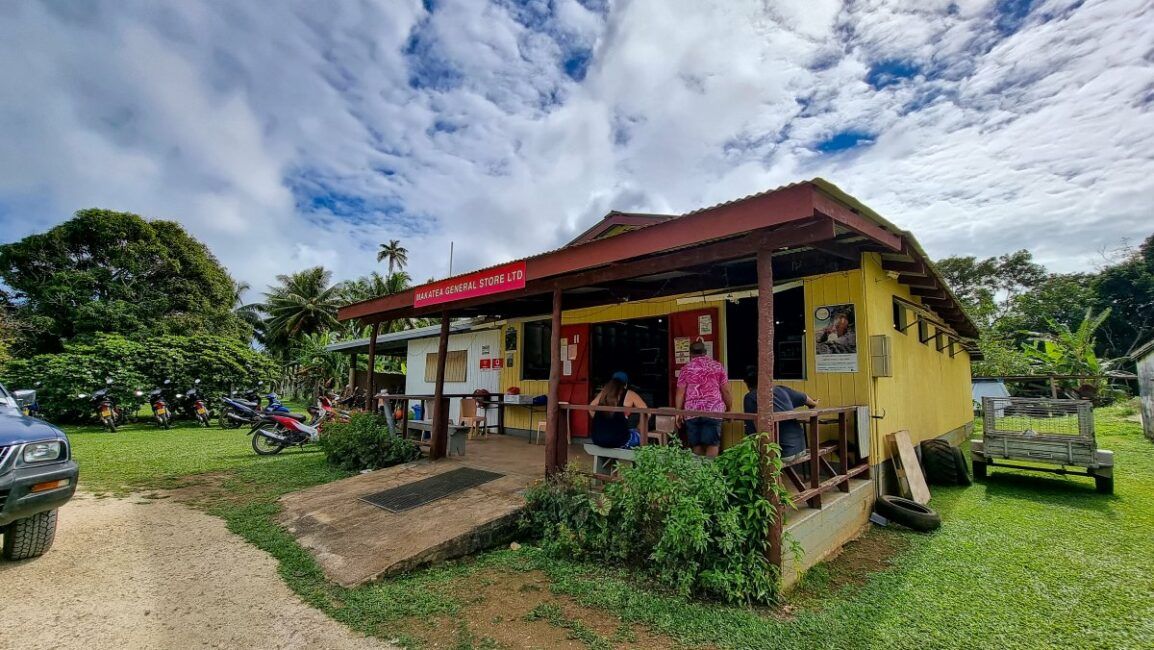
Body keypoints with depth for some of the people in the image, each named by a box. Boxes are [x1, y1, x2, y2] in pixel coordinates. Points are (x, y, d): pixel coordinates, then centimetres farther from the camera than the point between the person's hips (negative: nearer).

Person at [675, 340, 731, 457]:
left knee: (697, 446, 6)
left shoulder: (686, 369, 7)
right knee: (712, 444, 0)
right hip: (713, 411, 0)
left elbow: (680, 392, 2)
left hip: (692, 411, 0)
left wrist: (678, 412, 7)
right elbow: (726, 391, 6)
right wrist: (728, 409, 15)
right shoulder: (718, 366, 9)